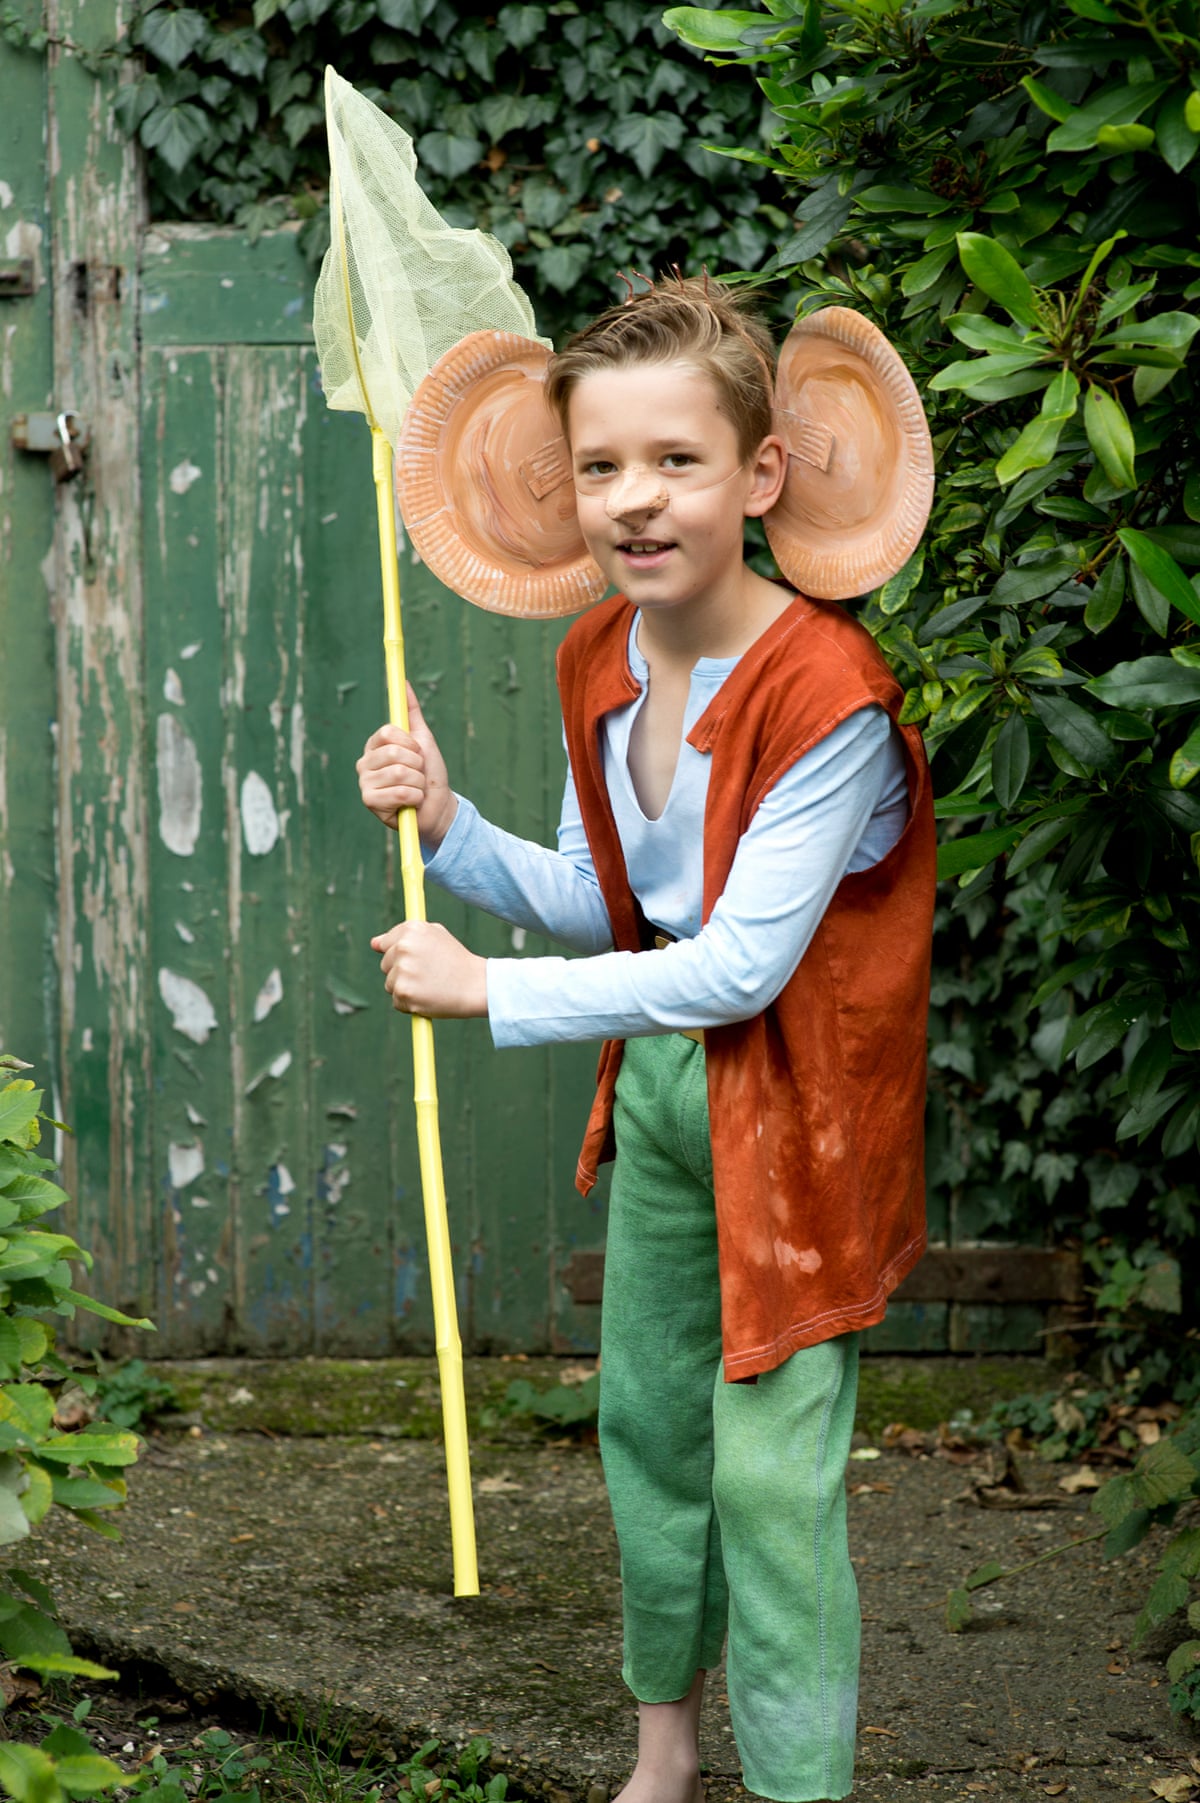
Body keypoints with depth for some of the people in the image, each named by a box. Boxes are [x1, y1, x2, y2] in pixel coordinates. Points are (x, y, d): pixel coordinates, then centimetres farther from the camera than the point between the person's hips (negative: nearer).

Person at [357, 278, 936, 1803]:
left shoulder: (824, 692, -26)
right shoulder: (597, 662, -2)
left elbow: (743, 964, -26)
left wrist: (487, 991, -21)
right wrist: (450, 830, -9)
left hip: (794, 1094, -8)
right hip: (660, 1073, 8)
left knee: (772, 1474, -8)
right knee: (644, 1418, 19)